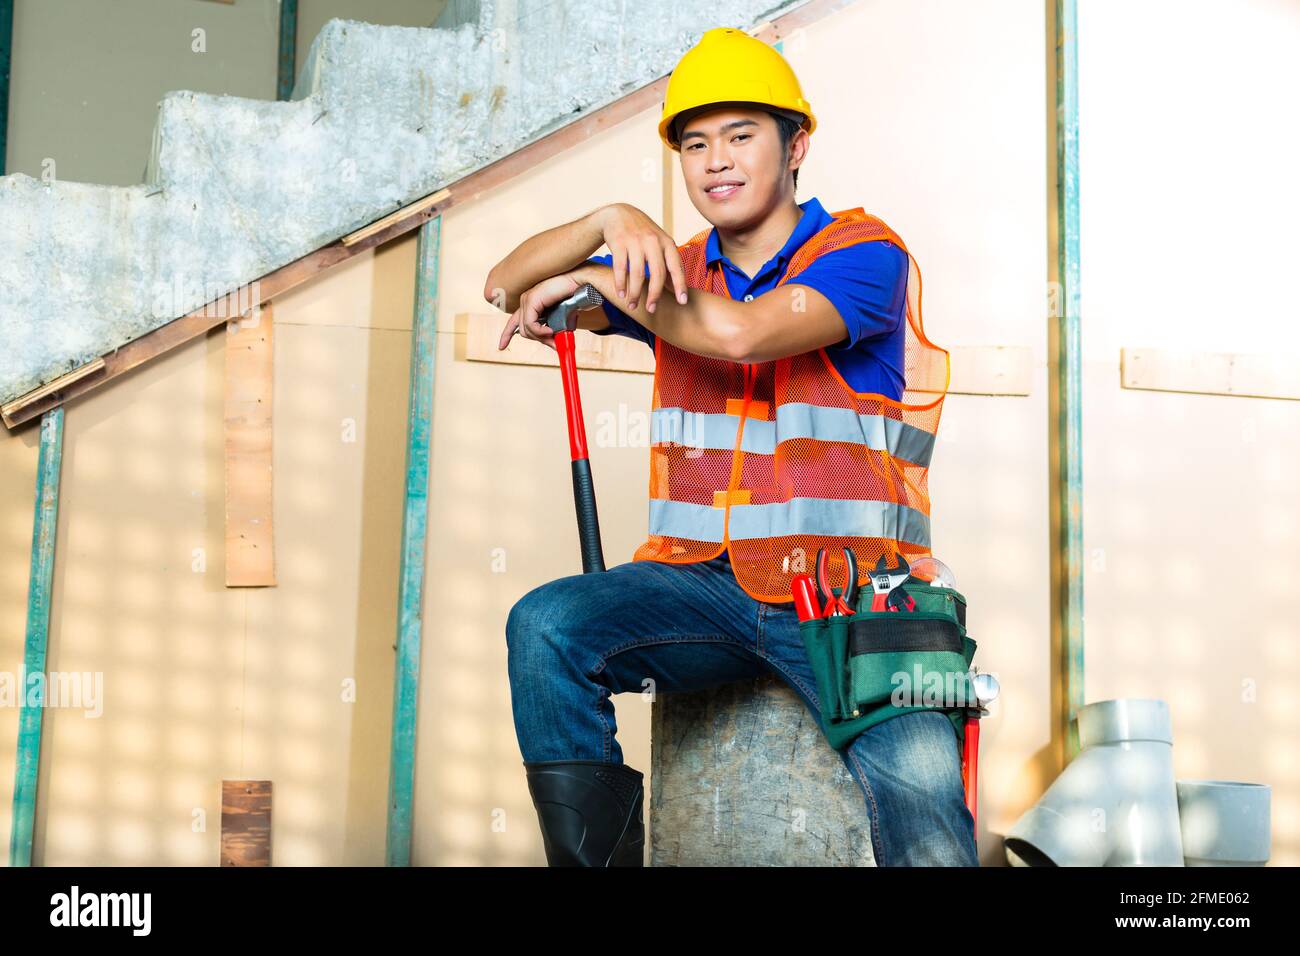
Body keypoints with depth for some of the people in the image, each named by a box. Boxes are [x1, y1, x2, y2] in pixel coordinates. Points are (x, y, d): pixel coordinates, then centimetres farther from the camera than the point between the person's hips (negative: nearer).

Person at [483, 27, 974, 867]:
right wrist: (611, 222, -11)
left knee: (923, 803, -27)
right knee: (547, 625, -25)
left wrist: (593, 282, -6)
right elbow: (508, 286, 8)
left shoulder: (864, 253, 0)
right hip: (705, 582, 4)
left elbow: (739, 334, -18)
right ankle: (593, 853, -14)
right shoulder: (679, 273, 16)